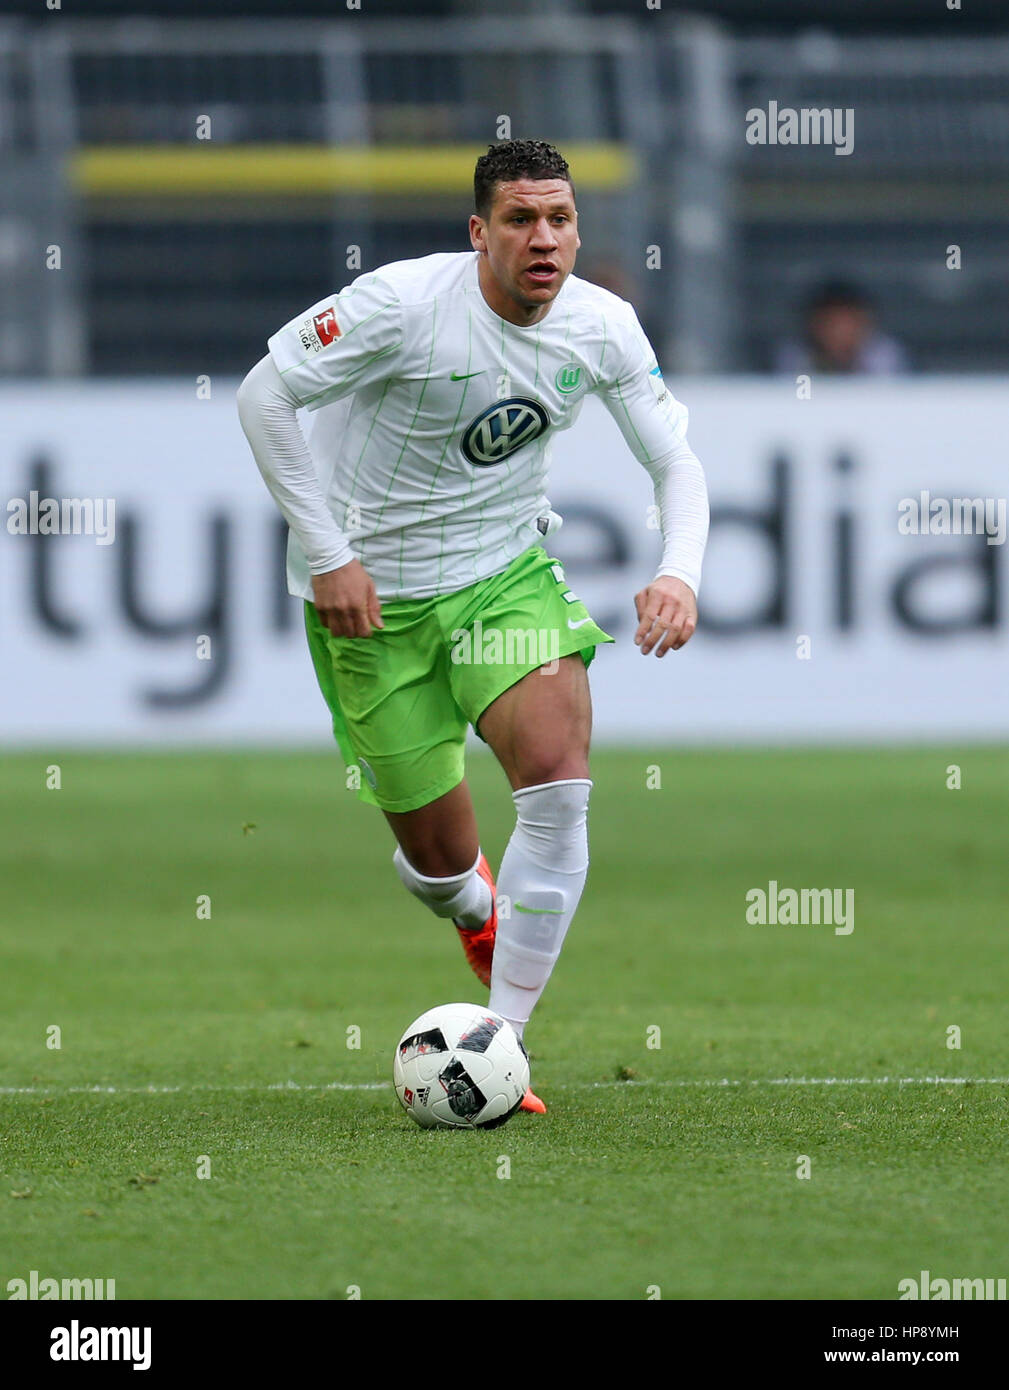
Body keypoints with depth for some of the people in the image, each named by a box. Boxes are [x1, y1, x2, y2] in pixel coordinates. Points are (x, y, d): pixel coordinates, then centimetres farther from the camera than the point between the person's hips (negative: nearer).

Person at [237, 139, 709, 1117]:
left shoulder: (602, 327, -8)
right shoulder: (404, 302, -22)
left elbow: (675, 460, 2)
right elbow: (263, 395, -17)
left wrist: (678, 574, -18)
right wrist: (325, 555, -19)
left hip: (506, 569, 3)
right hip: (372, 591, -3)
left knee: (559, 781, -22)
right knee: (437, 858, 2)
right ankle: (479, 914, 43)